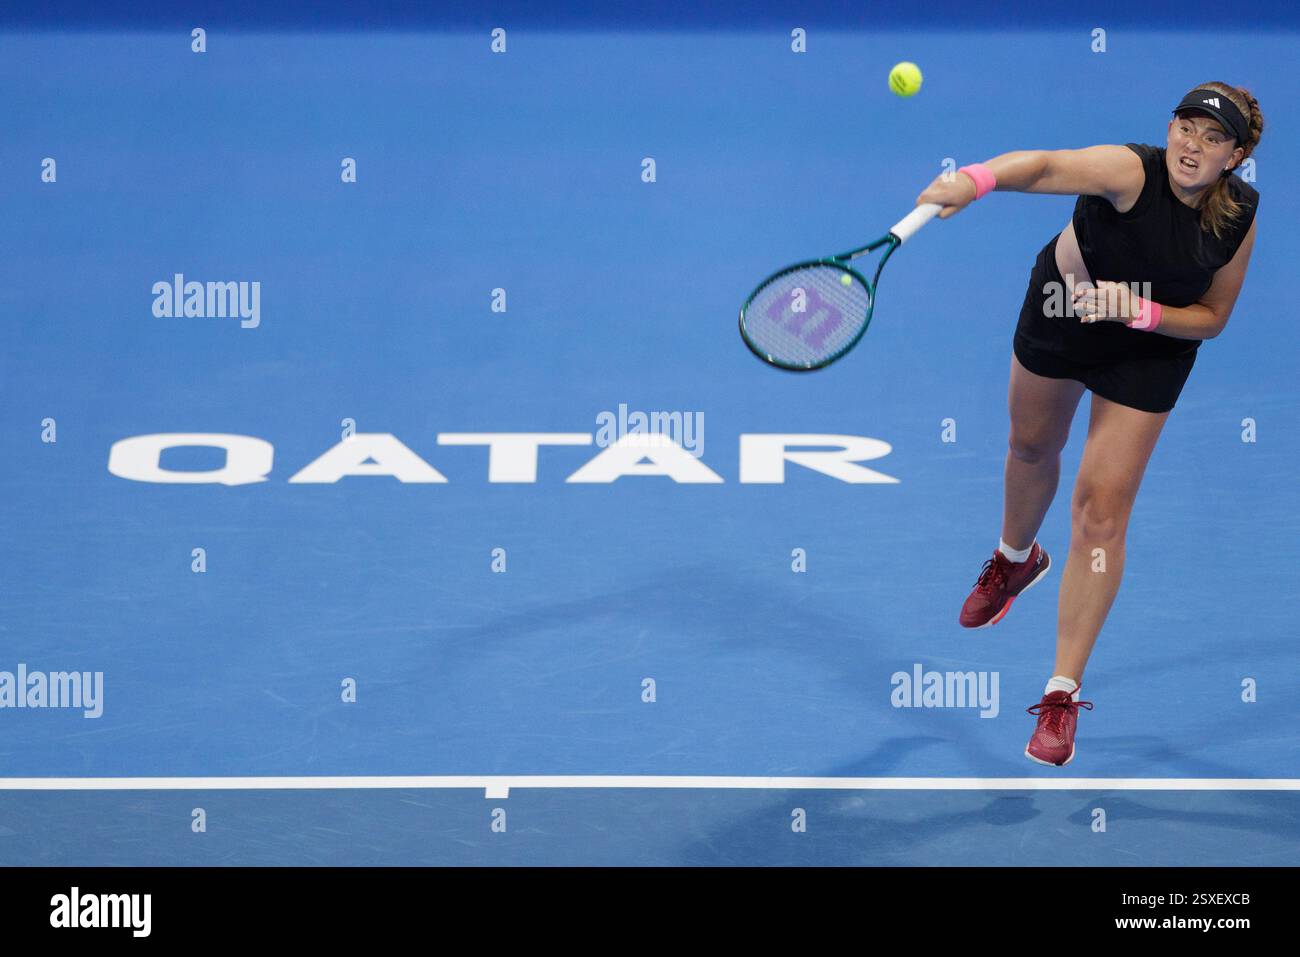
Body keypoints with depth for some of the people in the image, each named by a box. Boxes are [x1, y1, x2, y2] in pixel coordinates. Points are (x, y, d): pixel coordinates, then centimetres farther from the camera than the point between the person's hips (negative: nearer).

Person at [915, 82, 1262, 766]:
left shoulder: (1240, 216, -21)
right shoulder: (1131, 172, -34)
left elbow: (1212, 318, -10)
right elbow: (1045, 167, -54)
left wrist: (1141, 311, -30)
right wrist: (977, 179, -74)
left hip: (1150, 348, 0)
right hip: (1058, 314, 0)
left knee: (1102, 510, -8)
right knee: (1032, 446, 26)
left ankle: (1062, 695, -2)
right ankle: (1017, 557, 62)